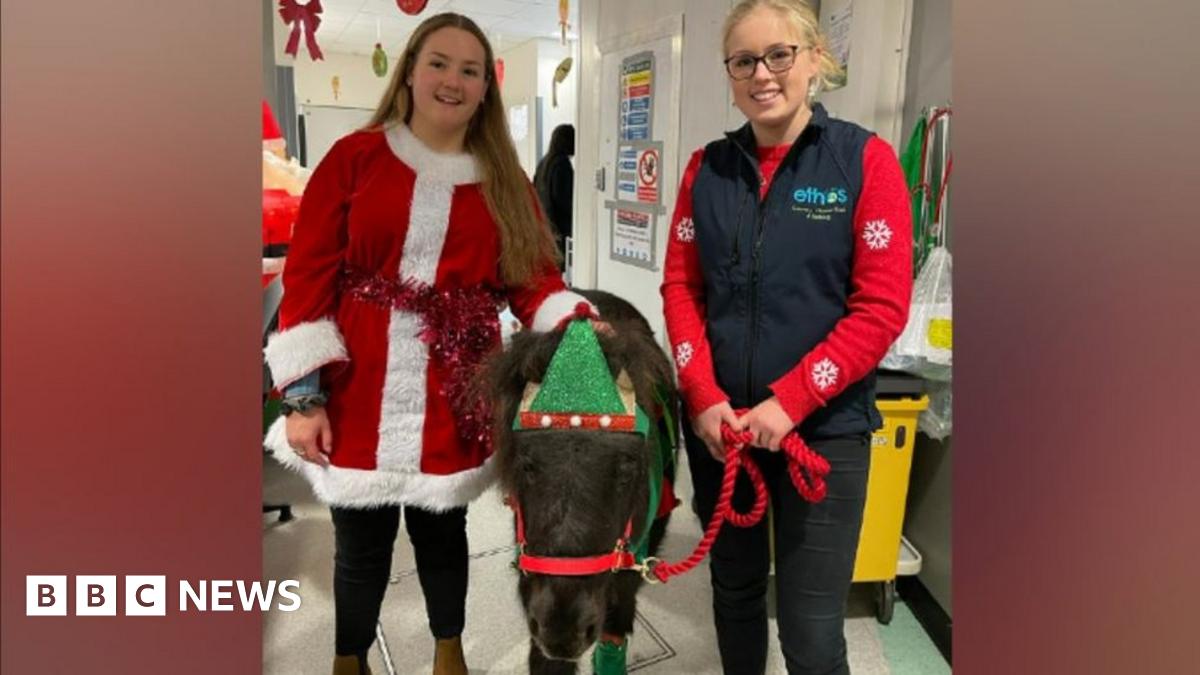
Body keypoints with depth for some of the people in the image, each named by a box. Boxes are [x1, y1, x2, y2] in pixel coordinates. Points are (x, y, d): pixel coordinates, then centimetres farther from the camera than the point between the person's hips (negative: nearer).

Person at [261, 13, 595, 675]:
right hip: (355, 400, -1)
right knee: (360, 546, 12)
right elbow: (307, 276, -3)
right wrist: (304, 396, -8)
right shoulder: (353, 157, 1)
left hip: (453, 402, 1)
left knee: (442, 532, 17)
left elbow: (533, 278, 0)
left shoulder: (503, 182, 8)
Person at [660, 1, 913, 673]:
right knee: (734, 588, 20)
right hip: (717, 424, 4)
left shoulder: (865, 159, -5)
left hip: (824, 428, -3)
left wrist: (789, 401, -16)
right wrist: (704, 397, -8)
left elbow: (882, 306, -10)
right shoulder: (708, 167, 5)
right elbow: (681, 286, 4)